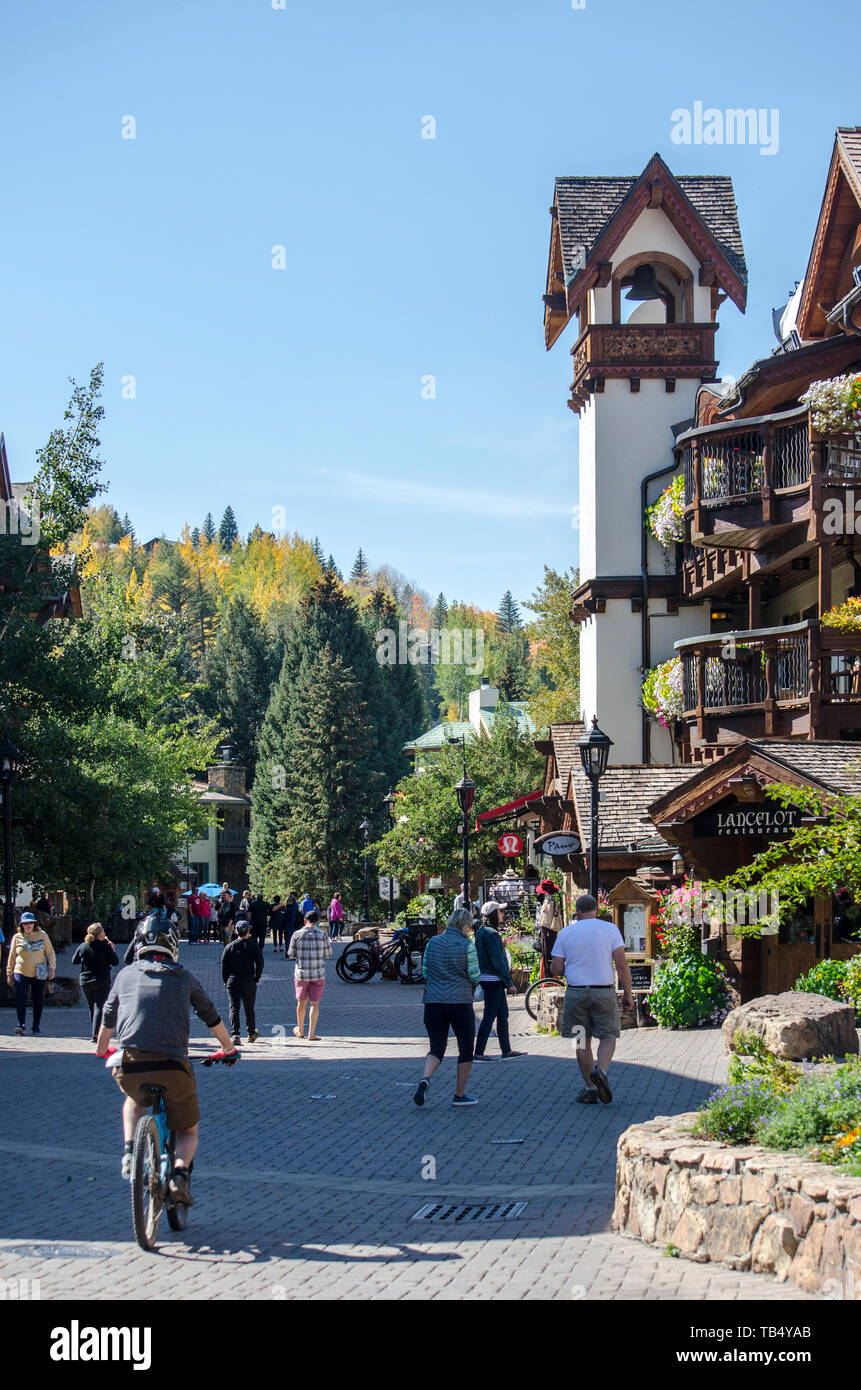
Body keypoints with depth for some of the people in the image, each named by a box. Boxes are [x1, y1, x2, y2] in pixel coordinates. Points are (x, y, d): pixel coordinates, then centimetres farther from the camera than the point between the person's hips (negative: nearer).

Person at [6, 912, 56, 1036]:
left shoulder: (42, 935, 3)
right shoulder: (17, 937, 3)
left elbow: (50, 953, 8)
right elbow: (11, 956, 12)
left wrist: (52, 968, 0)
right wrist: (9, 973, 11)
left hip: (39, 974, 0)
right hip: (21, 973, 0)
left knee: (38, 1001, 4)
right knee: (20, 999, -14)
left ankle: (36, 1026, 15)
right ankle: (21, 1025, -12)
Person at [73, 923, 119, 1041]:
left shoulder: (82, 946, 0)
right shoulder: (104, 946, -11)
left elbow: (74, 961, 12)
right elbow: (115, 962, -6)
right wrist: (112, 950, 8)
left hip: (85, 982, 4)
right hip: (102, 981, -4)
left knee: (92, 1008, 17)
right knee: (99, 1007, -4)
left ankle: (94, 1033, 21)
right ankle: (96, 1033, -17)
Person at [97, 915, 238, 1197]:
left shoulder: (126, 975, 15)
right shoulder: (183, 978, 13)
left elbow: (108, 1019, 27)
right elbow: (212, 1017, 23)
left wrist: (101, 1050, 47)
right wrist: (229, 1049, 40)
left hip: (129, 1066, 1)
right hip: (172, 1066, -1)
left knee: (134, 1099, 37)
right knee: (188, 1131, 19)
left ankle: (129, 1153, 15)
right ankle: (179, 1172, -10)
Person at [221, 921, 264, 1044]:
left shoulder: (229, 947, 2)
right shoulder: (253, 946, -2)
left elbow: (223, 965, 1)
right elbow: (260, 964, -6)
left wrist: (226, 981, 7)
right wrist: (256, 979, 1)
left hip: (232, 981, 0)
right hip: (249, 982, 0)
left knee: (233, 1007, 0)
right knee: (249, 1008, 12)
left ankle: (235, 1034, -13)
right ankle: (251, 1034, 25)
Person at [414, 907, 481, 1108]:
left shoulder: (433, 942, 4)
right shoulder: (467, 945, -8)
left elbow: (425, 971, 10)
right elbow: (474, 976, -6)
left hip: (433, 1002, 4)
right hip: (460, 1002, -4)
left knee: (436, 1048, 11)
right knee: (466, 1050, 12)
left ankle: (425, 1079, -17)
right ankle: (459, 1094, 15)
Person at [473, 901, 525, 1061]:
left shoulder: (482, 931, 13)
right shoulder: (491, 934, -18)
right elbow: (498, 962, -20)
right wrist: (510, 983, -14)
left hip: (493, 981, 10)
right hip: (492, 980, -10)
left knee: (503, 1014, 15)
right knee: (489, 1016, -6)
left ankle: (507, 1050, 21)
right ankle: (478, 1054, -3)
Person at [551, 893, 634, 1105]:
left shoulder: (566, 933, 3)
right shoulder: (610, 929, 0)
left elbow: (556, 969, 1)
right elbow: (622, 964, -6)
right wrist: (627, 993, 0)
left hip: (576, 993, 1)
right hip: (604, 992, -1)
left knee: (582, 1041, 10)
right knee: (608, 1036, 8)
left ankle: (590, 1088, 9)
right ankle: (601, 1070, -19)